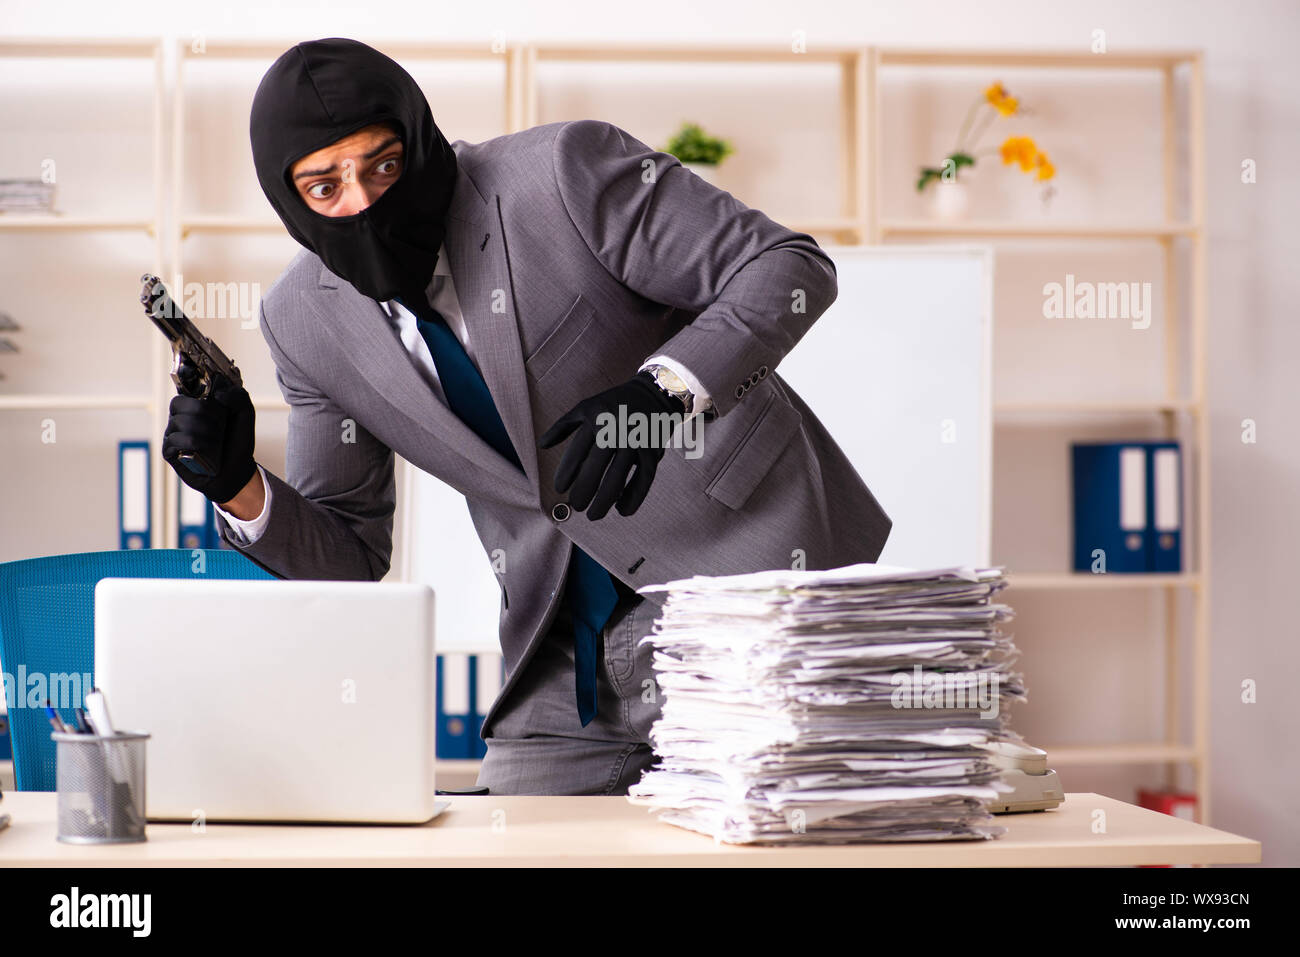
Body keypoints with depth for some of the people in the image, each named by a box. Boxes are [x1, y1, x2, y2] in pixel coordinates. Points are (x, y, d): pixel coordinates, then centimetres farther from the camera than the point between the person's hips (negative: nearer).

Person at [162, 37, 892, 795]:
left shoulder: (565, 171, -18)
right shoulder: (307, 320, -2)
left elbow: (792, 269, -16)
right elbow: (351, 555, 6)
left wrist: (663, 390, -32)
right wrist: (240, 489, -15)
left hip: (746, 574, -5)